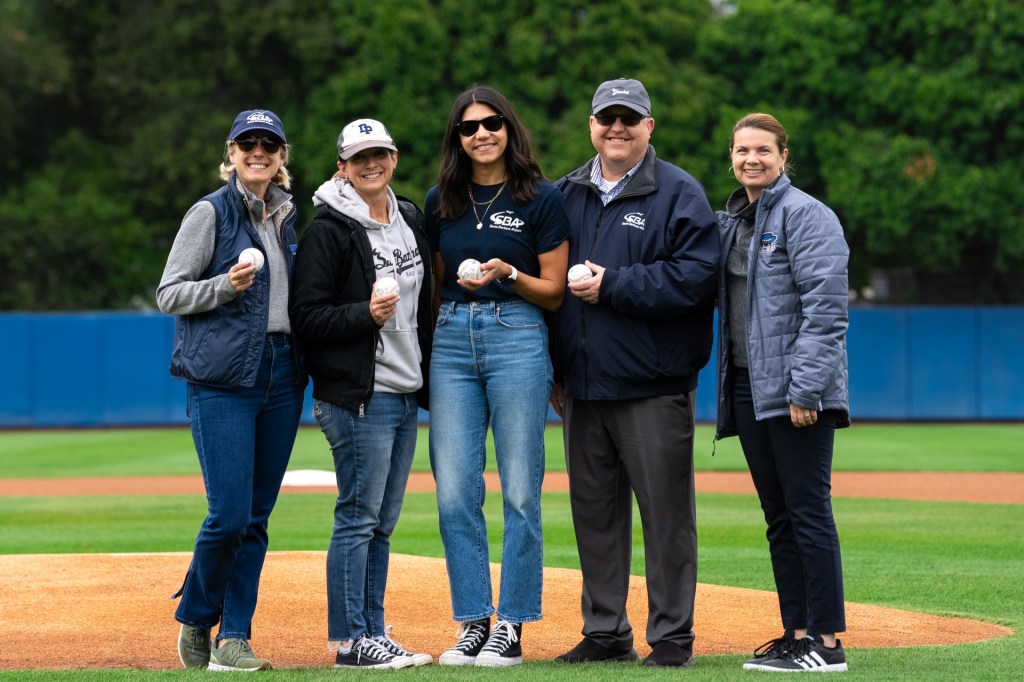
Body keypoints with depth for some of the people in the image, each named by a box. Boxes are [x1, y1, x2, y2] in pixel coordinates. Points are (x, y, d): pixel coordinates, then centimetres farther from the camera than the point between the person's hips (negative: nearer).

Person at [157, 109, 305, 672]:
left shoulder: (284, 218, 15)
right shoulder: (211, 213, -3)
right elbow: (169, 294, -5)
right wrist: (226, 284, -20)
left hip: (281, 376, 6)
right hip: (222, 379, -6)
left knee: (256, 518, 4)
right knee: (230, 515, -11)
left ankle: (234, 637, 10)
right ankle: (195, 618, 12)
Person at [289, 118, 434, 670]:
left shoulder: (411, 221, 15)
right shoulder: (328, 231, -8)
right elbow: (308, 316, -12)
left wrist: (428, 380, 18)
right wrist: (367, 314, -25)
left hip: (406, 396, 7)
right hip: (357, 396, -7)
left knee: (382, 522, 10)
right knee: (358, 516, -6)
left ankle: (372, 633, 16)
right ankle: (348, 641, -2)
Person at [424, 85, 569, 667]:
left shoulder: (543, 199, 0)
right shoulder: (440, 202, 12)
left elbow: (554, 292, 1)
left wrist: (507, 274, -16)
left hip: (517, 338, -4)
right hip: (451, 340, 4)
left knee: (520, 493, -2)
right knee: (455, 494, 0)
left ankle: (512, 627, 4)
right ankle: (473, 624, 8)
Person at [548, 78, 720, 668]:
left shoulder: (680, 194, -2)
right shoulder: (565, 196, 15)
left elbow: (695, 276, -14)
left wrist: (613, 287, -16)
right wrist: (554, 371, 10)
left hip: (653, 388, -5)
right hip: (583, 387, 5)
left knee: (666, 511, -3)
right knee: (595, 511, 10)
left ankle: (672, 635, 4)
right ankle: (605, 631, 19)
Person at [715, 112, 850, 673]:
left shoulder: (806, 215, -8)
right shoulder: (729, 222, 17)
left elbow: (826, 310, -15)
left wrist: (805, 389, -20)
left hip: (799, 394, -8)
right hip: (748, 389, 8)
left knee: (808, 511, -7)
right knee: (779, 519, 10)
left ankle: (826, 641, -5)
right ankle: (796, 633, 16)